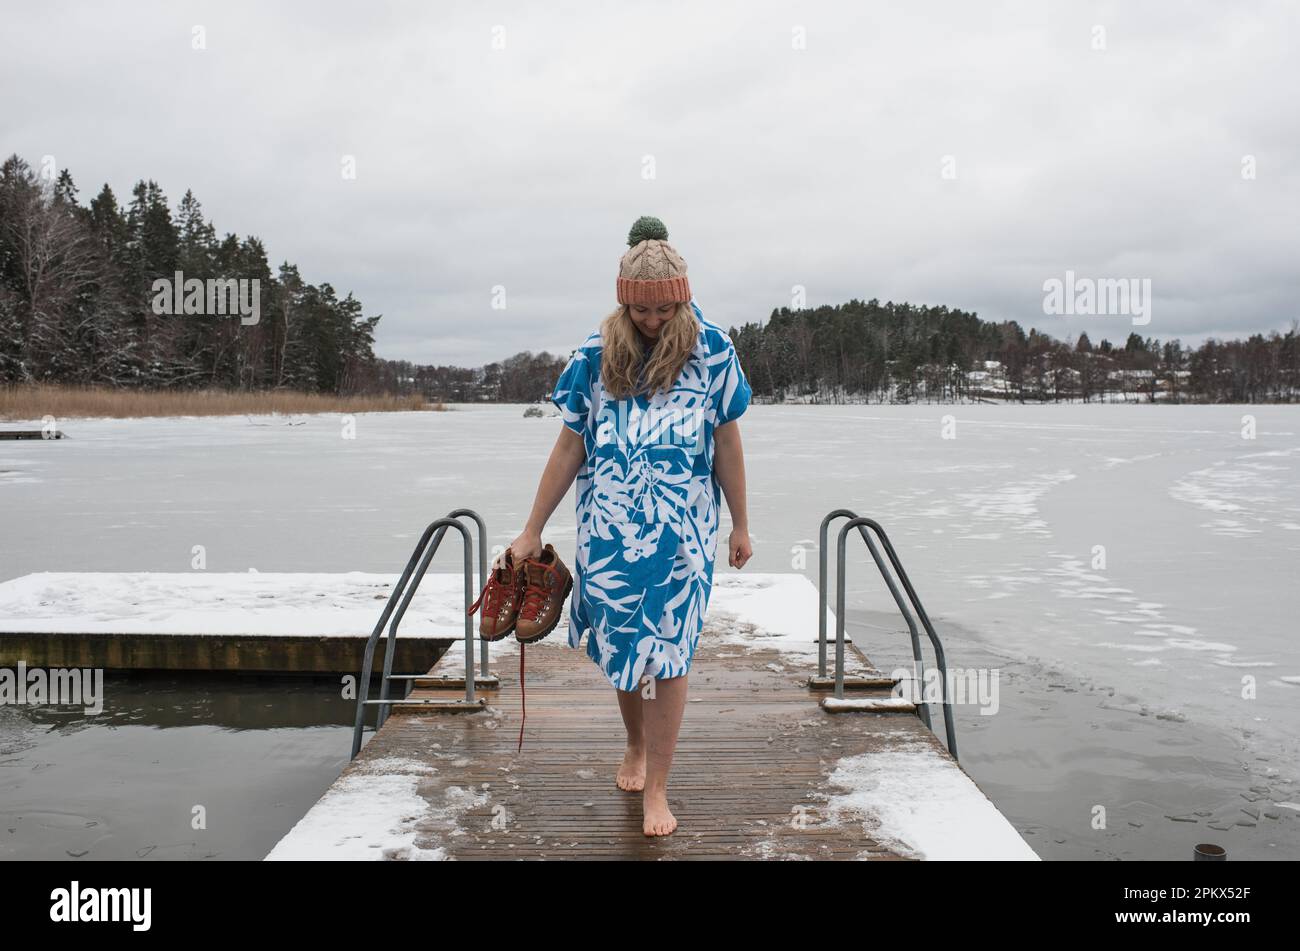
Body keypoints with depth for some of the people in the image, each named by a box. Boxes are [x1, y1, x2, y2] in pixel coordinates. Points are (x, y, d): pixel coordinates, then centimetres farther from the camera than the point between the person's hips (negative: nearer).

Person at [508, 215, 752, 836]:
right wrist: (533, 531, 6)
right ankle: (636, 746, 39)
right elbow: (570, 446, 5)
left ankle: (656, 788, 13)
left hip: (682, 530, -1)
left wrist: (741, 525, 9)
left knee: (667, 654, 1)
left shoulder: (711, 350, -2)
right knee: (619, 648, 11)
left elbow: (727, 442, 5)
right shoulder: (596, 354, 0)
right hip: (609, 529, 2)